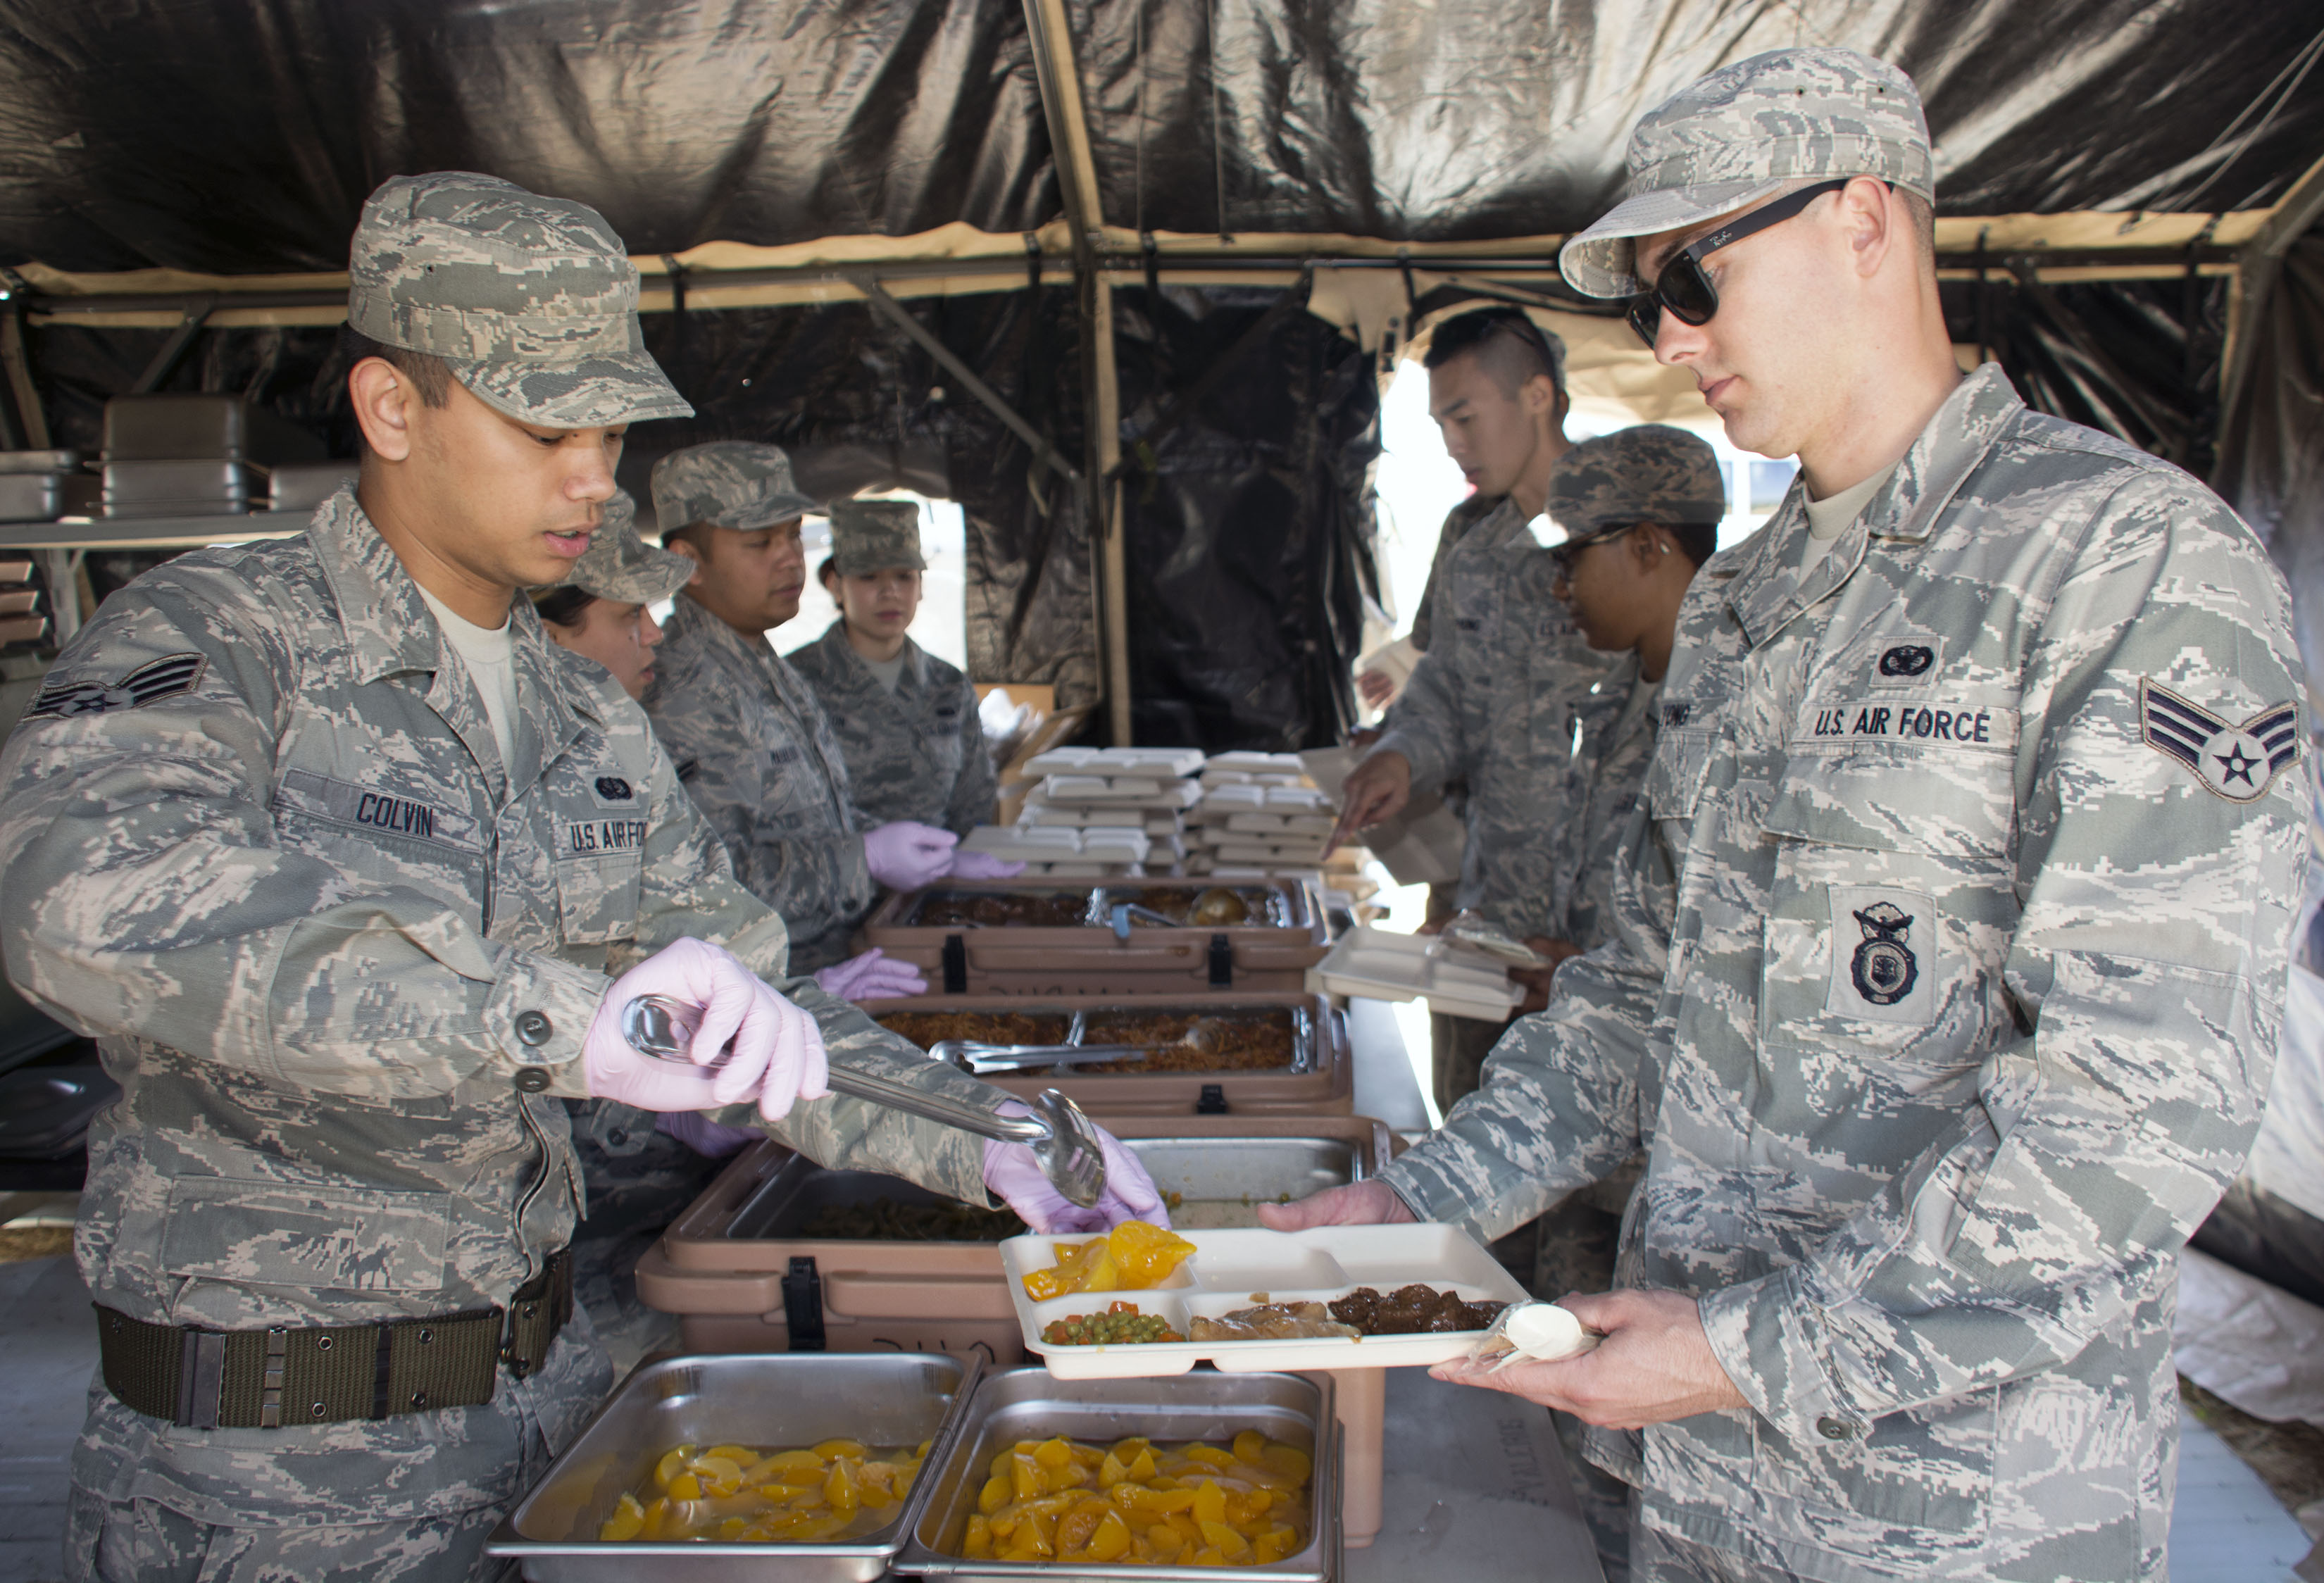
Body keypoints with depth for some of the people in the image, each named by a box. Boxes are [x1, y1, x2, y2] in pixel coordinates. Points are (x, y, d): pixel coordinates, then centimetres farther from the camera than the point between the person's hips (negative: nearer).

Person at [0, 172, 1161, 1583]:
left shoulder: (589, 720, 5)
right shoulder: (213, 642, -15)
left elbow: (740, 999, 8)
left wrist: (981, 1147, -4)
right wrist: (564, 1015, -47)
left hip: (549, 1376, 6)